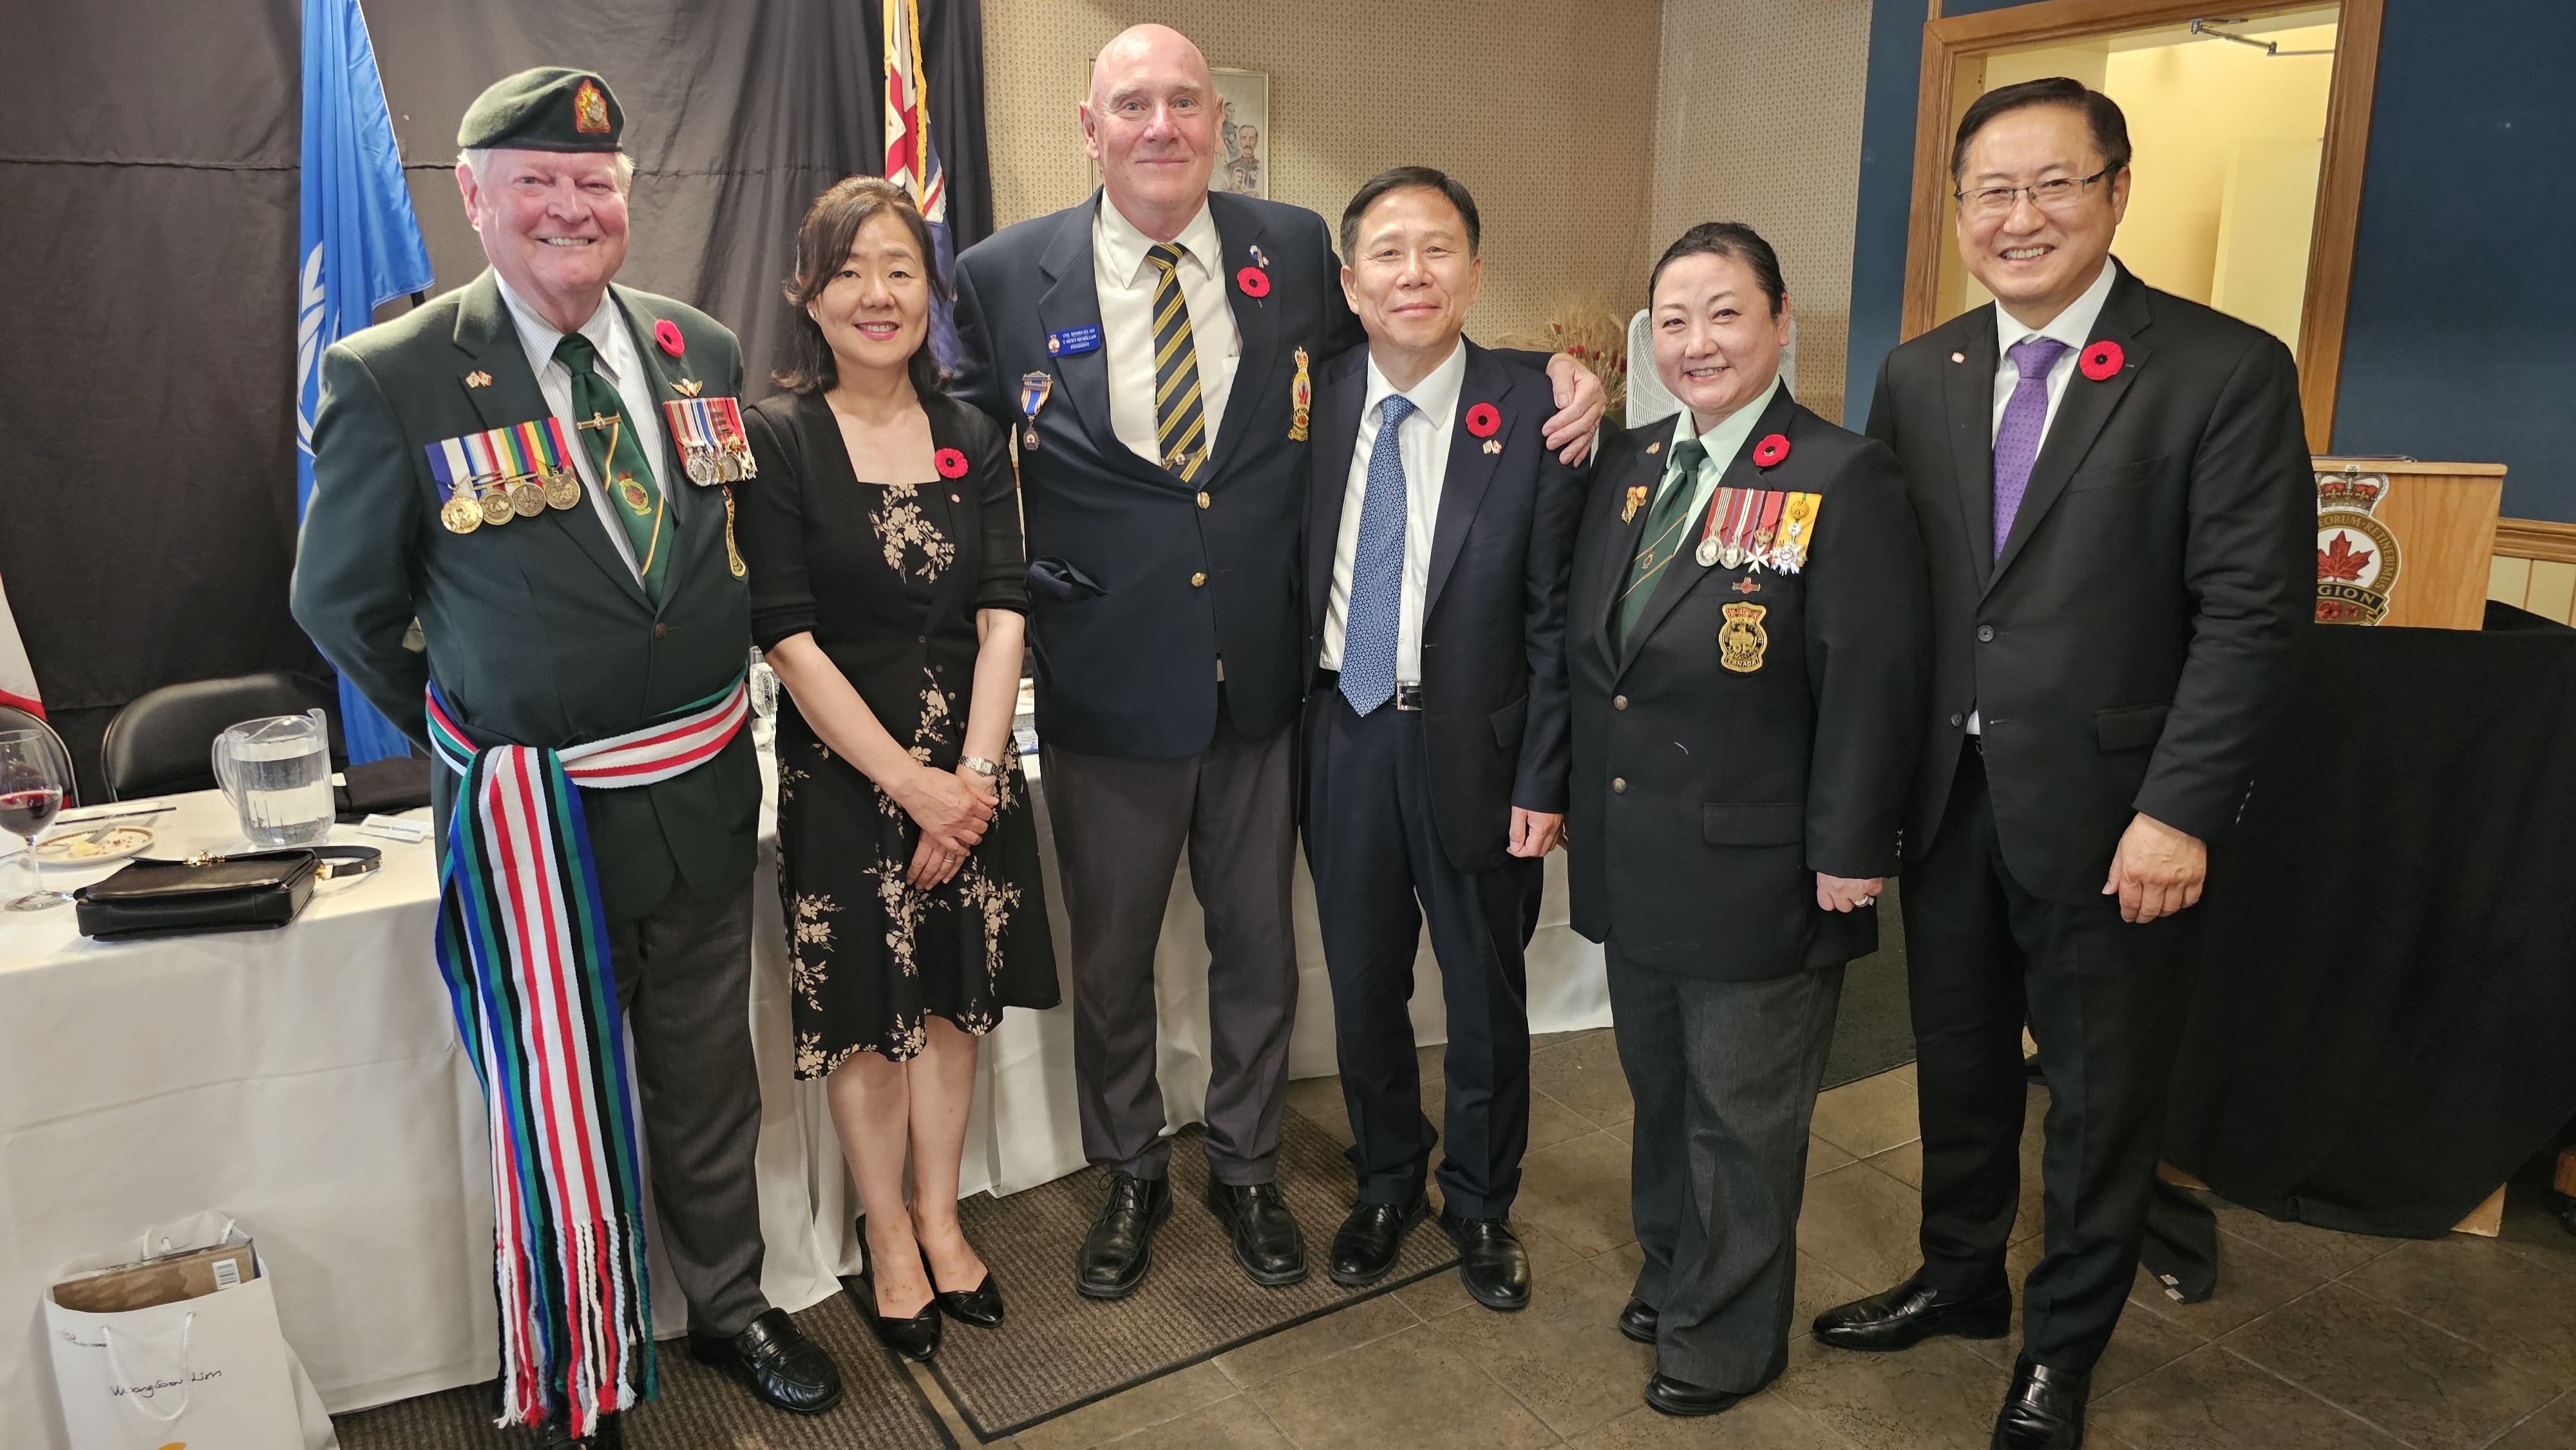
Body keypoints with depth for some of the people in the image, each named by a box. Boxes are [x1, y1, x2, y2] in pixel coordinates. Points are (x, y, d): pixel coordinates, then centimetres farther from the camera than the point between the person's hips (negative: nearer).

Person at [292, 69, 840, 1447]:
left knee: (710, 1087, 21)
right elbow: (340, 603, -1)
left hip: (706, 791, 4)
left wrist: (704, 708, 8)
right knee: (561, 1124, 12)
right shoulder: (391, 378, -12)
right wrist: (478, 742, 3)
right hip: (535, 818, -4)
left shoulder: (702, 350, 1)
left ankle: (727, 1304, 46)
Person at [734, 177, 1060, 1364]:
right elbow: (788, 639, -13)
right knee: (864, 1010, 8)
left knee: (953, 995, 14)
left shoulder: (973, 439, 4)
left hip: (970, 764, 4)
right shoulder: (777, 439, -8)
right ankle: (889, 1238, 29)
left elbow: (1003, 613, -2)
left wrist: (974, 773, -14)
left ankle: (939, 1217, 34)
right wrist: (914, 784, -16)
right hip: (842, 769, -3)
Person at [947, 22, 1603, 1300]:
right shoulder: (1005, 277, -4)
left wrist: (1558, 373, -4)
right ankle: (1129, 1179, 40)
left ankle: (1244, 1169, 40)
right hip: (1103, 686, -1)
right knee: (1110, 955, 16)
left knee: (1257, 945, 16)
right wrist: (1007, 576, -8)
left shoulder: (1295, 250, 1)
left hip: (1262, 679, 2)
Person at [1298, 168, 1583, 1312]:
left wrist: (1544, 781, -10)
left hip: (1472, 748, -2)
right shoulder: (1313, 401, 0)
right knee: (1362, 985, 16)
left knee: (1486, 996, 14)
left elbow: (1555, 617, -8)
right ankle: (1386, 1186, 40)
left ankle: (1480, 1204, 37)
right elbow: (1291, 576, 4)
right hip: (1344, 737, 3)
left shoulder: (1531, 416, -9)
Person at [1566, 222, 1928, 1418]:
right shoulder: (1627, 467, 7)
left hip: (1754, 870, -6)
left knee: (1740, 1112, 11)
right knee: (1657, 1088, 21)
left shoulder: (1844, 479, -13)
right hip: (1630, 860, 6)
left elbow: (1871, 683, -15)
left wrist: (1848, 856, -15)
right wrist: (1569, 794, 10)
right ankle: (1669, 1274, 43)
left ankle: (1731, 1334, 32)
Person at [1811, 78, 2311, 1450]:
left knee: (2102, 1096, 13)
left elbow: (2252, 610, -12)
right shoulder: (1917, 375, 5)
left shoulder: (2226, 371, -9)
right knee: (1959, 1064, 20)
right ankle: (1960, 1278, 43)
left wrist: (2180, 811, -18)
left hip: (2109, 814, -4)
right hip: (1948, 800, 4)